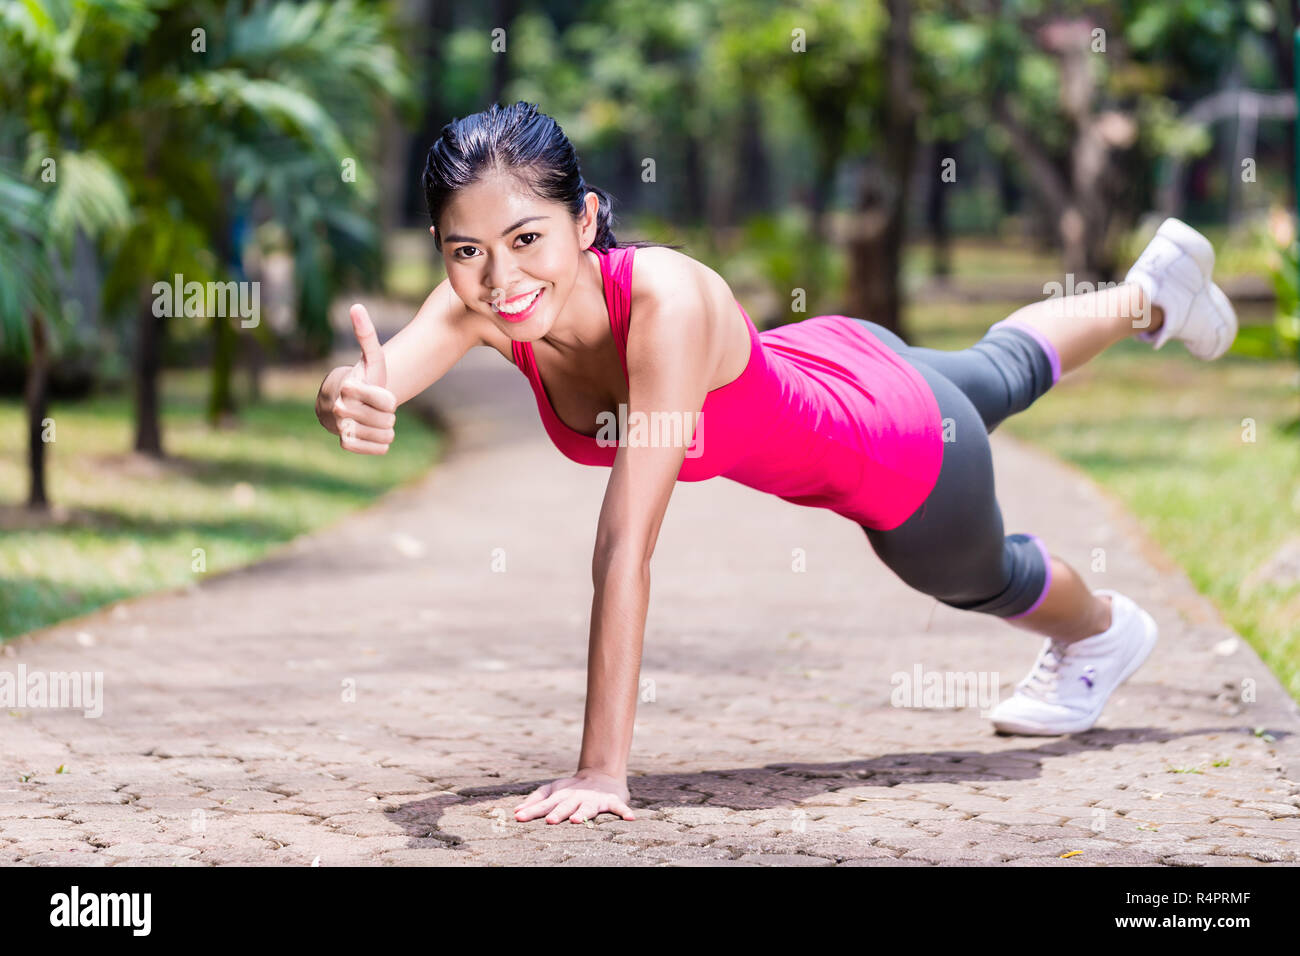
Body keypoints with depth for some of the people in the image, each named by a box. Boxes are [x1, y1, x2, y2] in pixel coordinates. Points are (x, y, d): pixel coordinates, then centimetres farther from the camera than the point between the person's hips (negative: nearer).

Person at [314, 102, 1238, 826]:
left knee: (982, 578, 28)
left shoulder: (666, 302, -47)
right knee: (997, 375, 37)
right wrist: (351, 402, -70)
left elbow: (625, 550, -48)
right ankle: (1148, 294, 68)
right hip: (810, 368, 6)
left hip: (902, 449, -6)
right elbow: (371, 384, -46)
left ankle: (1102, 629, 65)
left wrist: (604, 772, -47)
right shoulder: (486, 302, -30)